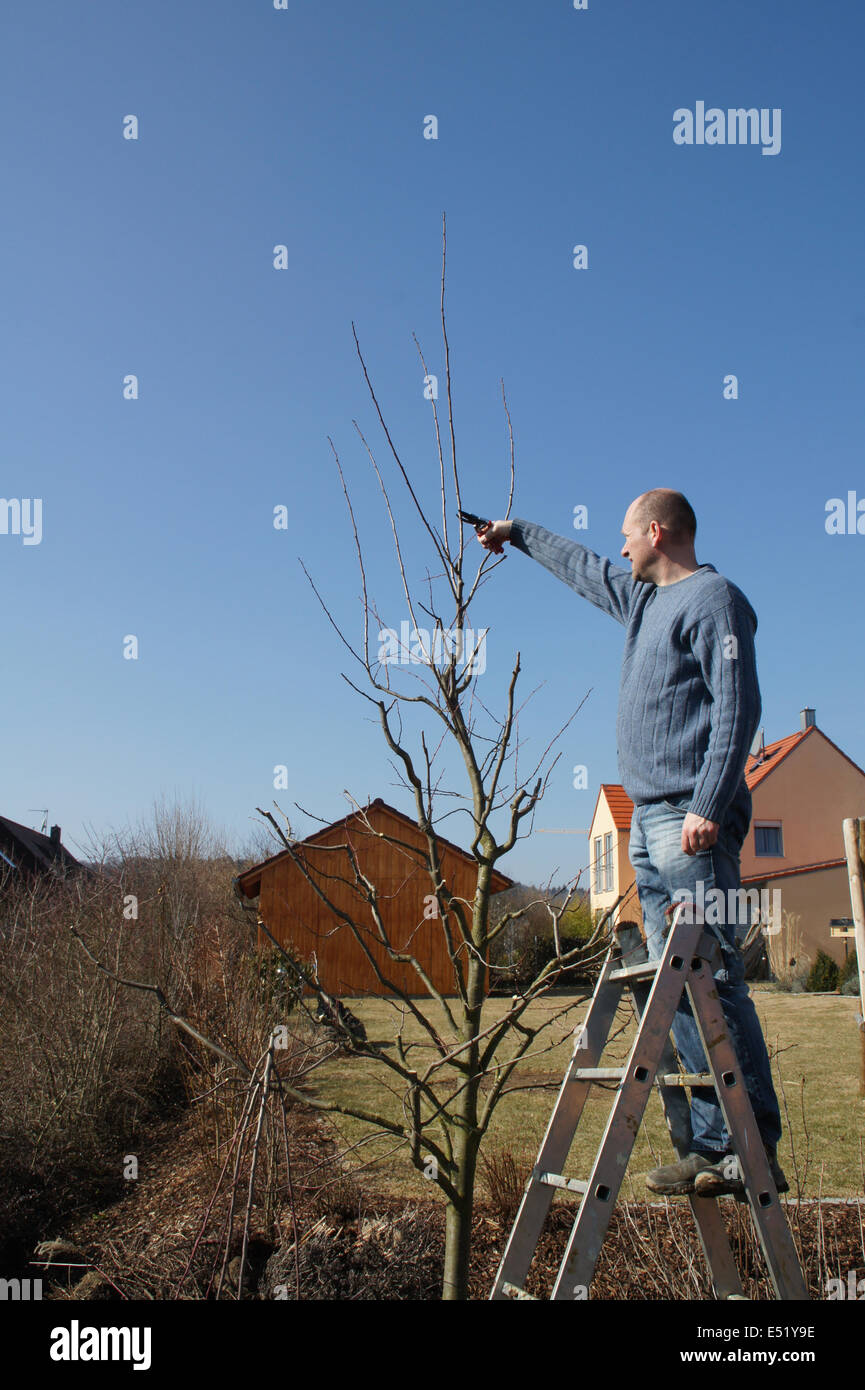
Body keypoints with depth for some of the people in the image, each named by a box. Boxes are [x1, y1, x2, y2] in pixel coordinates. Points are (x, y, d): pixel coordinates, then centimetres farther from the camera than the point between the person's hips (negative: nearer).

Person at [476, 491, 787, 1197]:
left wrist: (707, 806, -21)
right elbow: (581, 566, 41)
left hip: (691, 822, -9)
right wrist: (516, 532, 52)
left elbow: (738, 707, -14)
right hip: (649, 820, 9)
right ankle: (713, 1145, 7)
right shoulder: (642, 598, 23)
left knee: (714, 980, -11)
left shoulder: (713, 597, -4)